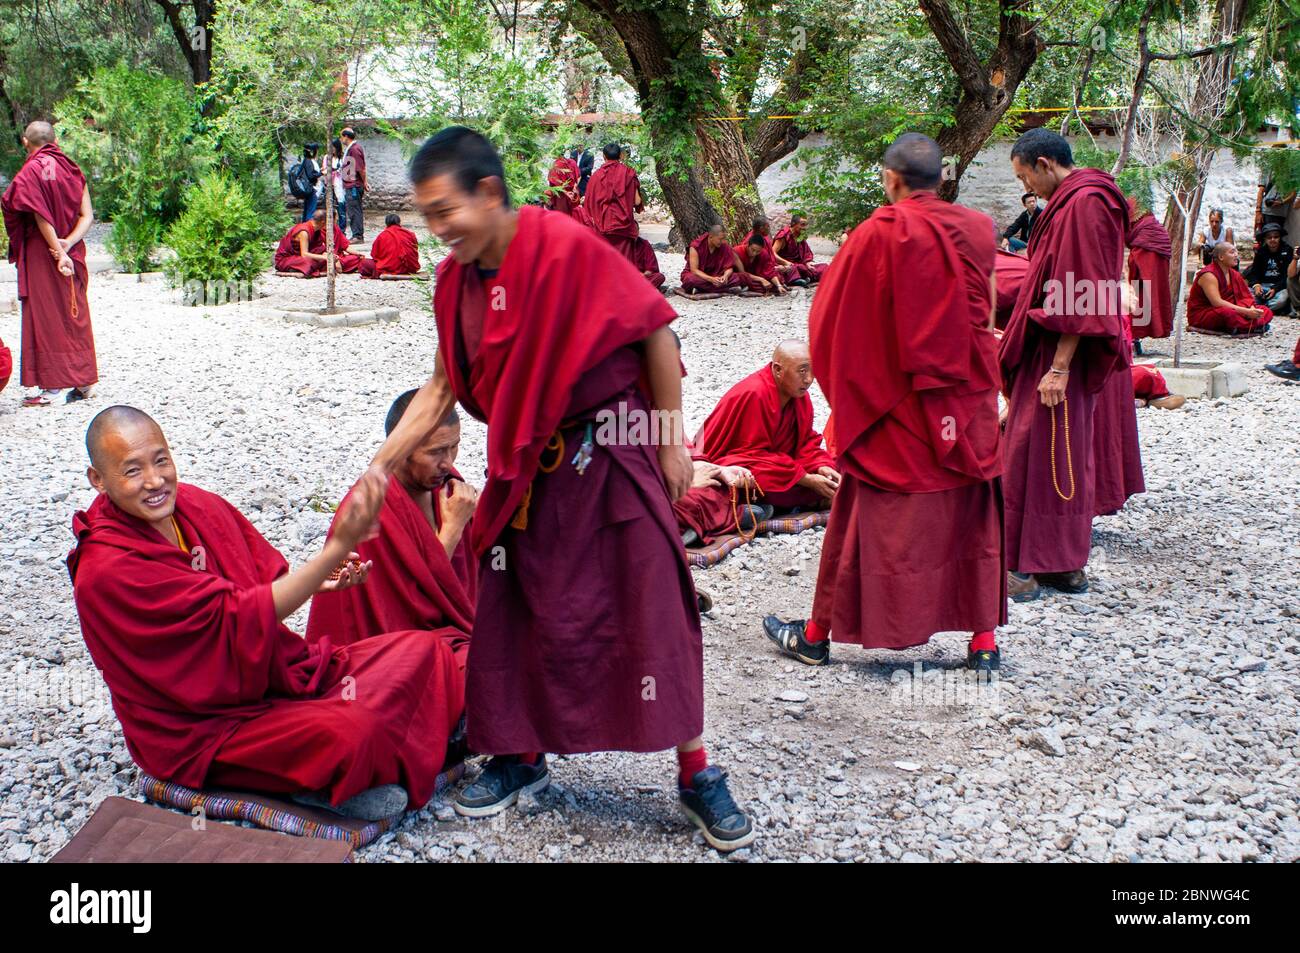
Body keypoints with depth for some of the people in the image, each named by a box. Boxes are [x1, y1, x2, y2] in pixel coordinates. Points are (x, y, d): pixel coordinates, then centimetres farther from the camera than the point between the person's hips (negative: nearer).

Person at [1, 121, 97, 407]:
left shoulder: (31, 171, -9)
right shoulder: (72, 169, 8)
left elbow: (42, 217, -17)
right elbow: (87, 216, 0)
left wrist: (58, 252, -16)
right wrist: (68, 244, -10)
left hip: (42, 254, -5)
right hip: (74, 254, 5)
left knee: (45, 316, 0)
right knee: (75, 314, 10)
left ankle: (51, 386, 2)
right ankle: (82, 381, 13)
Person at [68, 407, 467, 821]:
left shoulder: (196, 505, 0)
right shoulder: (107, 571, -22)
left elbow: (265, 581, 10)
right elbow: (238, 618, -27)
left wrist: (319, 578, -14)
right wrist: (340, 545, -34)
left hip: (277, 670, 8)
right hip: (204, 729, -8)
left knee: (428, 651, -3)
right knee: (349, 732, -33)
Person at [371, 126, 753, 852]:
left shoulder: (567, 246, -20)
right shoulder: (456, 279, 1)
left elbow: (654, 330, -15)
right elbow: (444, 388, 8)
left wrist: (671, 442, -12)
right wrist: (381, 466, 3)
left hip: (609, 457, -6)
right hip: (526, 466, 6)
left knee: (652, 609, -2)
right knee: (513, 612, 11)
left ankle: (698, 775, 11)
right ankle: (522, 756, 31)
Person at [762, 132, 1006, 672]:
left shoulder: (877, 234, -12)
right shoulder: (978, 229, 1)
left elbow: (830, 320, -5)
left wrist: (844, 388, 7)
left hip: (895, 404, -3)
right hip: (969, 403, 4)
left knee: (862, 518, 5)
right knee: (972, 517, 12)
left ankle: (817, 635, 17)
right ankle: (984, 641, 15)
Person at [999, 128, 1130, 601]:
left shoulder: (1083, 204, -16)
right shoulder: (1074, 201, 16)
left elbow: (1081, 295, -22)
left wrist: (1058, 367, -23)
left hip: (1059, 355, -10)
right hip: (1053, 354, 10)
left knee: (1035, 457, -5)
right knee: (1066, 459, 13)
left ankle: (1025, 567, 1)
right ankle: (1066, 565, 20)